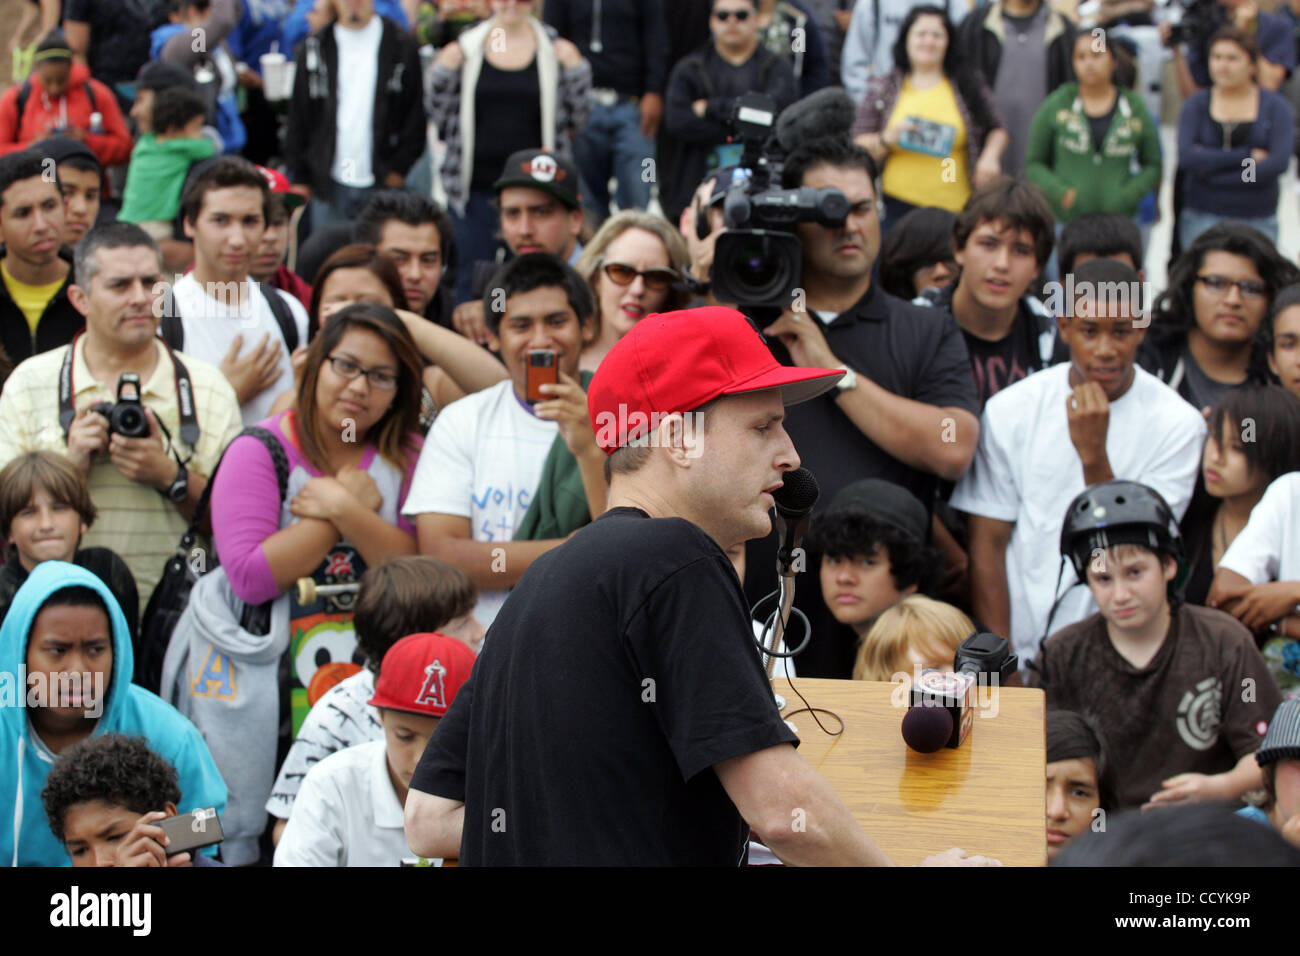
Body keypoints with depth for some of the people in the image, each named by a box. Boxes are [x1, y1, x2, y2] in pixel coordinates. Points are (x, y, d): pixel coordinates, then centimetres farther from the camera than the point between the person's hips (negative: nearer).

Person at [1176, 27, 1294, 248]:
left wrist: (1213, 173, -10)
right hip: (1202, 219, 0)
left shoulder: (1275, 105, 4)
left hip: (1258, 219, 0)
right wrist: (1247, 156, -13)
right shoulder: (1197, 103, 7)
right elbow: (1186, 157, -9)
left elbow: (1279, 162, -9)